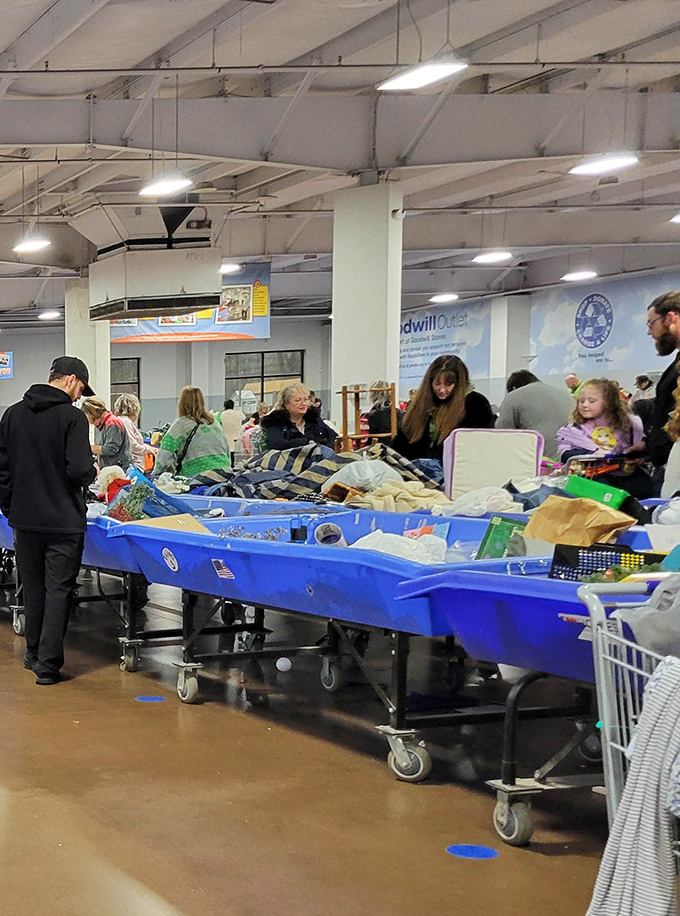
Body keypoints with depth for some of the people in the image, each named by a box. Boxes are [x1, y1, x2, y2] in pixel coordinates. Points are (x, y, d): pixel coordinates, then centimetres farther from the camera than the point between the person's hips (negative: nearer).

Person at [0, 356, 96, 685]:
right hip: (64, 522, -5)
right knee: (58, 592, 2)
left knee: (33, 589, 18)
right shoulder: (72, 417, -12)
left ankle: (34, 654, 29)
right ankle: (48, 665, 1)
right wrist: (93, 472, 2)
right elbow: (78, 470, -20)